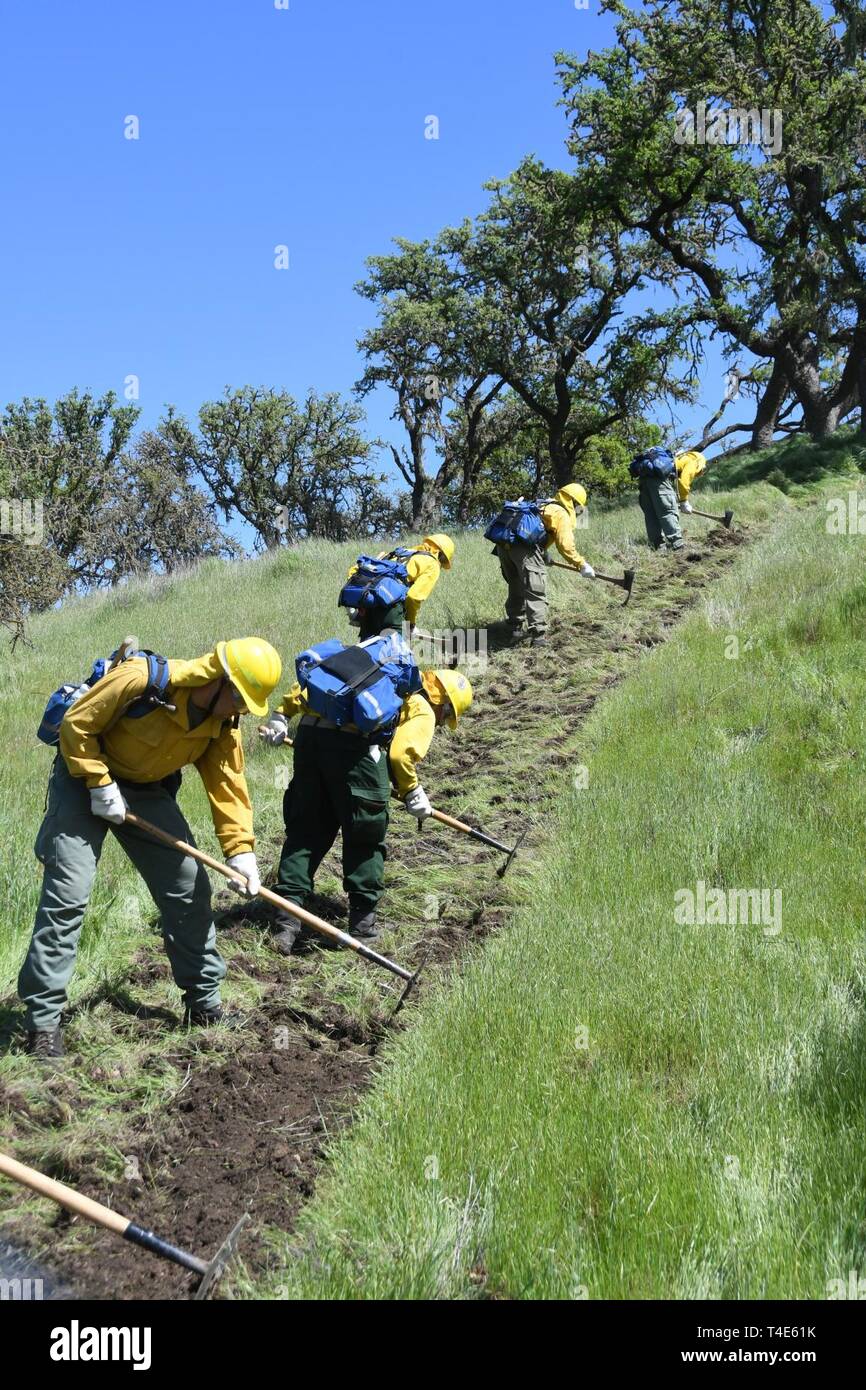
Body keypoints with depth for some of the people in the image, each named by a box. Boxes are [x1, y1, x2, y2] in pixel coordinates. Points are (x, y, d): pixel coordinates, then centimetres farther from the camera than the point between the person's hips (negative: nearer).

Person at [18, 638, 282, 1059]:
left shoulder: (223, 723, -11)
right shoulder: (141, 679, -30)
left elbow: (227, 783, -7)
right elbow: (76, 725, -22)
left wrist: (240, 848, -15)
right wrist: (101, 785, -23)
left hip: (148, 790, 6)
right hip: (86, 777, -6)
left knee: (190, 886, 2)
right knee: (67, 894, -12)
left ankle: (205, 1001, 16)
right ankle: (42, 1017, -2)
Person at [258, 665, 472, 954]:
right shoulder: (423, 711, 12)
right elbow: (401, 754, -7)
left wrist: (282, 715, 24)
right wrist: (412, 792, 9)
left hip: (310, 731, 7)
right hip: (354, 744, -7)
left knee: (305, 831, 13)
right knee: (366, 838, 11)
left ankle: (286, 917, 8)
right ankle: (363, 919, 18)